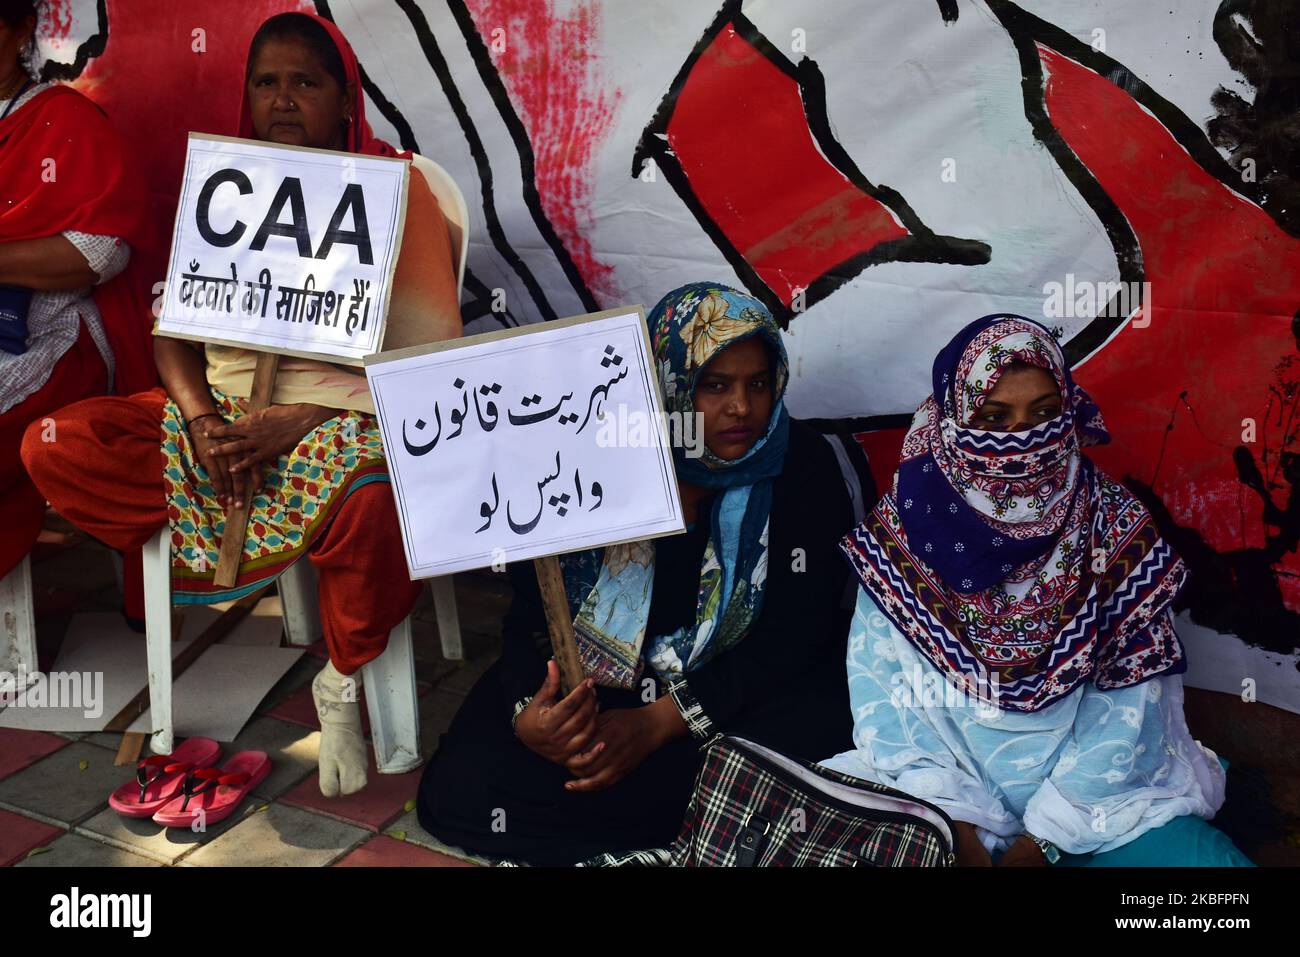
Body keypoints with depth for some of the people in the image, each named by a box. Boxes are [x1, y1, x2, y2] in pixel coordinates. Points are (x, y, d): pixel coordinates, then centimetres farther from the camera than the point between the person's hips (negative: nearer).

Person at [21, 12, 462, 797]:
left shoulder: (394, 187, -1)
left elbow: (430, 356, -10)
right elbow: (175, 324, 11)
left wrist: (299, 422, -19)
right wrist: (201, 420, -11)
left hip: (346, 423, -5)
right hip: (222, 411, 5)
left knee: (379, 502, -38)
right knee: (54, 448, -11)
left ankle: (343, 681, -8)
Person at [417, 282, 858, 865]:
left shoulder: (803, 468, -9)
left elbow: (795, 630, -14)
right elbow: (532, 612, -4)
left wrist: (659, 723, -25)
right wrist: (528, 714, -27)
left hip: (745, 686, -1)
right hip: (588, 681, 2)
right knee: (455, 793, -17)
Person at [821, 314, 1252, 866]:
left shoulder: (1115, 527, -3)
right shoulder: (907, 524, -5)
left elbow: (1128, 703, -6)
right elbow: (880, 690, -7)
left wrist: (1043, 837, -13)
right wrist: (955, 828, -15)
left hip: (1095, 795, 1)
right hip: (946, 789, 0)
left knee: (1207, 856, -22)